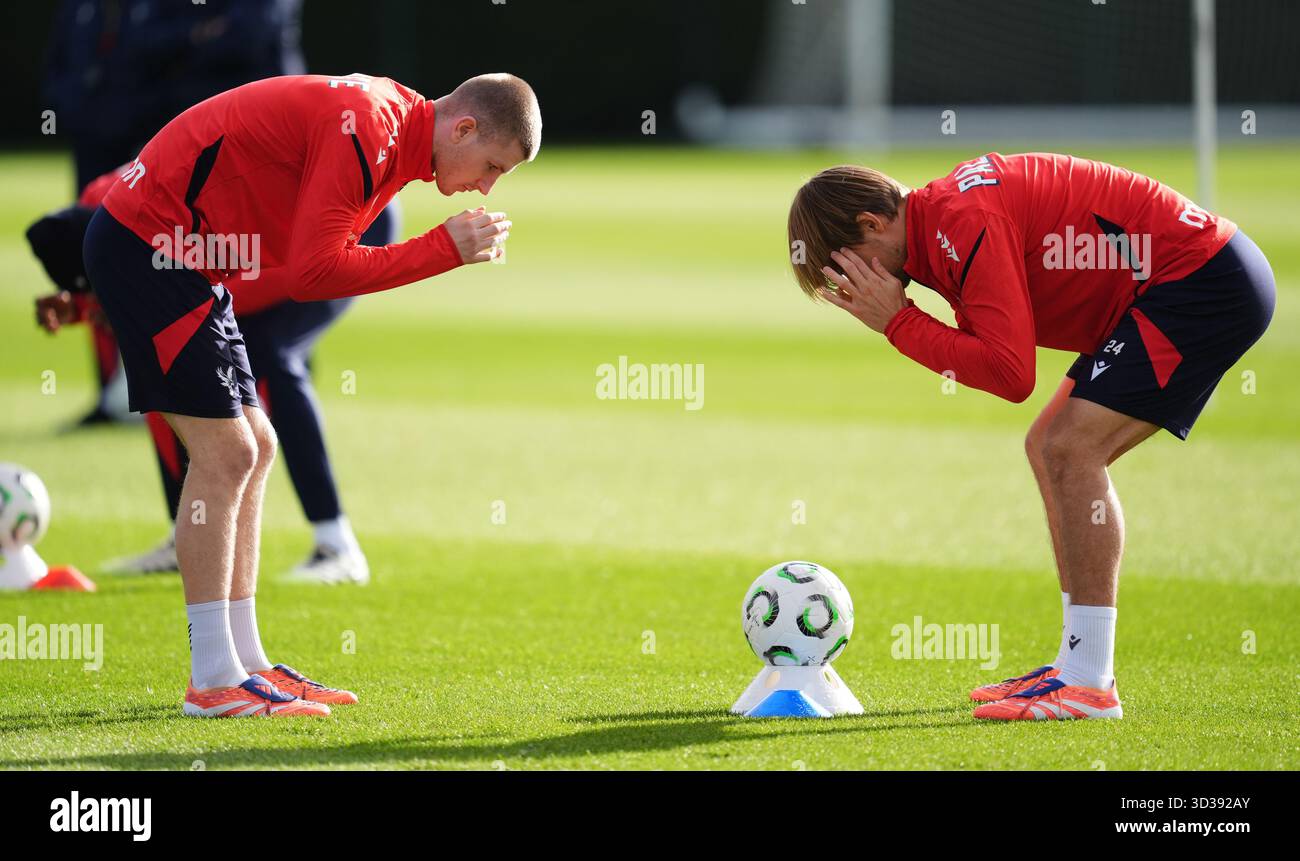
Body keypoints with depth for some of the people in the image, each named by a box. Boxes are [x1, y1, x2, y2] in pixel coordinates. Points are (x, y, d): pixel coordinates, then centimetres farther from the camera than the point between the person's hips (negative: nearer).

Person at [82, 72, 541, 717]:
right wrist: (445, 248, -19)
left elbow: (312, 261, 11)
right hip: (145, 244, -11)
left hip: (183, 259, 11)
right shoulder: (364, 130, -21)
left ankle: (244, 660, 13)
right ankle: (213, 681, -9)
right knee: (225, 452, -12)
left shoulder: (391, 126, 10)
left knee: (253, 449, 10)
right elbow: (312, 273, -23)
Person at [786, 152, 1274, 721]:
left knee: (1072, 448, -17)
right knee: (1051, 448, 12)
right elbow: (987, 348, 11)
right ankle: (1079, 667, 14)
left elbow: (1011, 374, -24)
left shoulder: (965, 225, -22)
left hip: (1207, 281, -11)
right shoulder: (942, 212, 10)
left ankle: (1090, 683, -17)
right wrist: (897, 318, -3)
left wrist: (898, 323, -16)